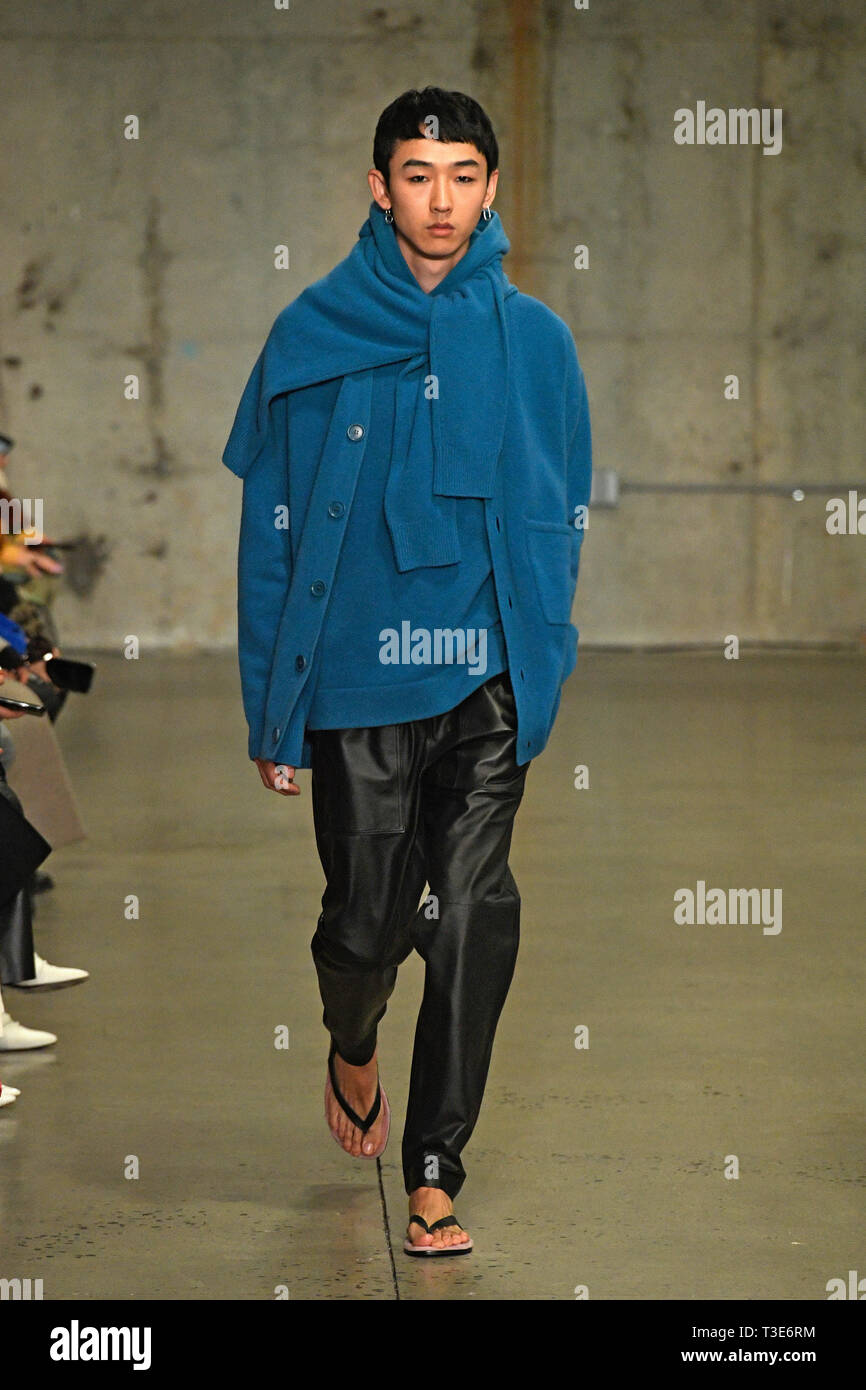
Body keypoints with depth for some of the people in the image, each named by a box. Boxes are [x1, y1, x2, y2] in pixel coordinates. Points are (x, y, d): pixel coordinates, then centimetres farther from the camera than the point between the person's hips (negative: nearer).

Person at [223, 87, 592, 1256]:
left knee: (474, 918, -9)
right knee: (367, 921, 6)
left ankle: (434, 1172, 0)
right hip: (359, 683, 0)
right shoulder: (314, 337, 1)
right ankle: (353, 1049, 41)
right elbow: (269, 531, 3)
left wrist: (543, 670, 3)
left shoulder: (534, 341, 4)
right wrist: (272, 709, 1)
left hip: (487, 686, 0)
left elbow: (562, 523, 9)